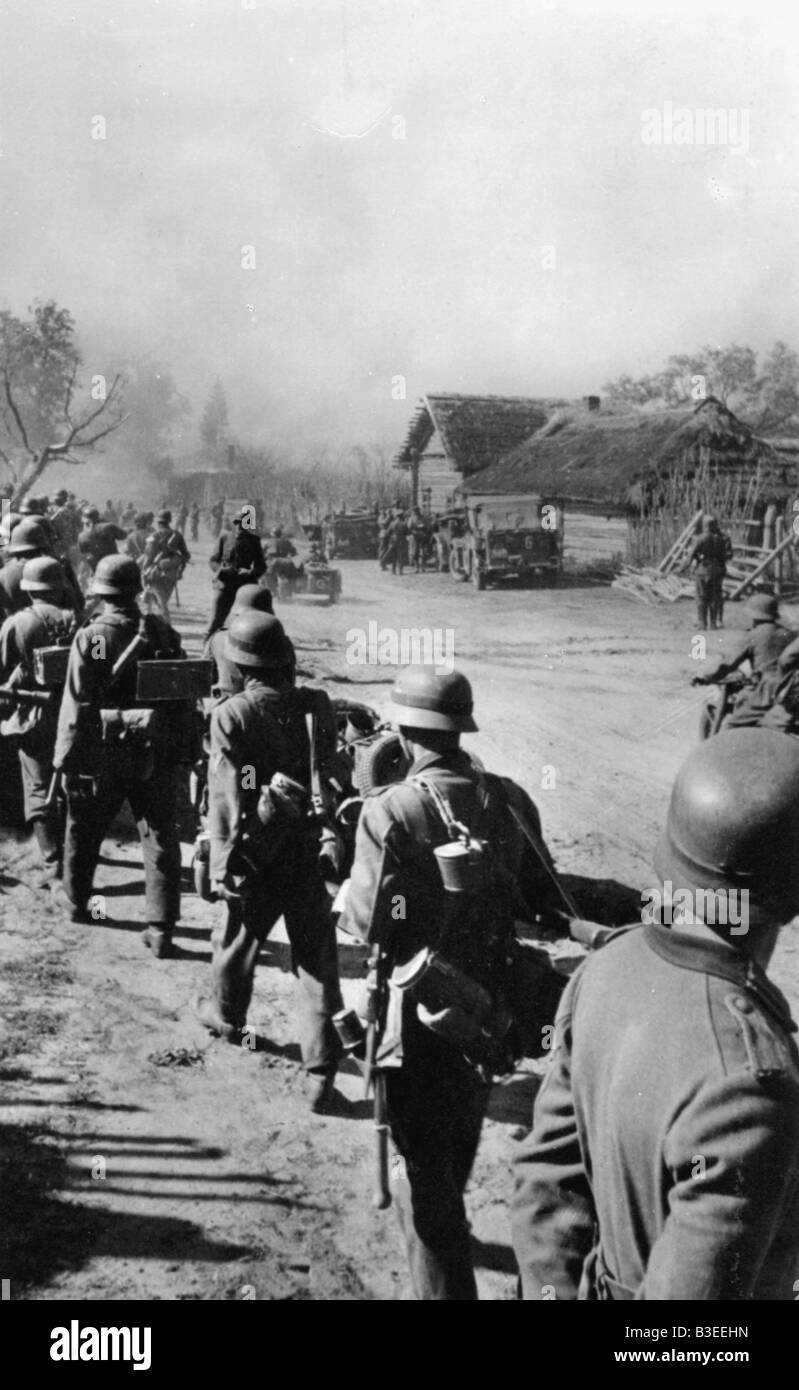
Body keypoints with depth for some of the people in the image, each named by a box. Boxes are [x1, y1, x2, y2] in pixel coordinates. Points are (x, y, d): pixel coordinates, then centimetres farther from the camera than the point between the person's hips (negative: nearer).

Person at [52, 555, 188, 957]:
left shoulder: (89, 638, -11)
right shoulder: (162, 633, -2)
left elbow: (76, 705, -12)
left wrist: (65, 759, -5)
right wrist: (184, 750, 10)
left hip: (101, 756, -1)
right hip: (155, 756, 1)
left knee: (83, 830, 21)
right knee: (160, 839, 5)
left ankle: (76, 901, 40)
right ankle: (160, 928, 2)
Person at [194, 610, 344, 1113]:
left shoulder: (232, 715, -14)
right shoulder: (317, 704, -4)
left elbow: (228, 797, -15)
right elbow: (334, 775, 4)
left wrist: (224, 860, -9)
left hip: (257, 854, -1)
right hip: (311, 850, 2)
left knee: (238, 937, 23)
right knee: (317, 957, 4)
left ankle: (227, 1017, 47)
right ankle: (322, 1068, 1)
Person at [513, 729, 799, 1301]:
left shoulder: (610, 967, -14)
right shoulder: (748, 1076, -36)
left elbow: (551, 1169, -4)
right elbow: (696, 1286, -28)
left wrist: (554, 1287, 5)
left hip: (608, 1278, 6)